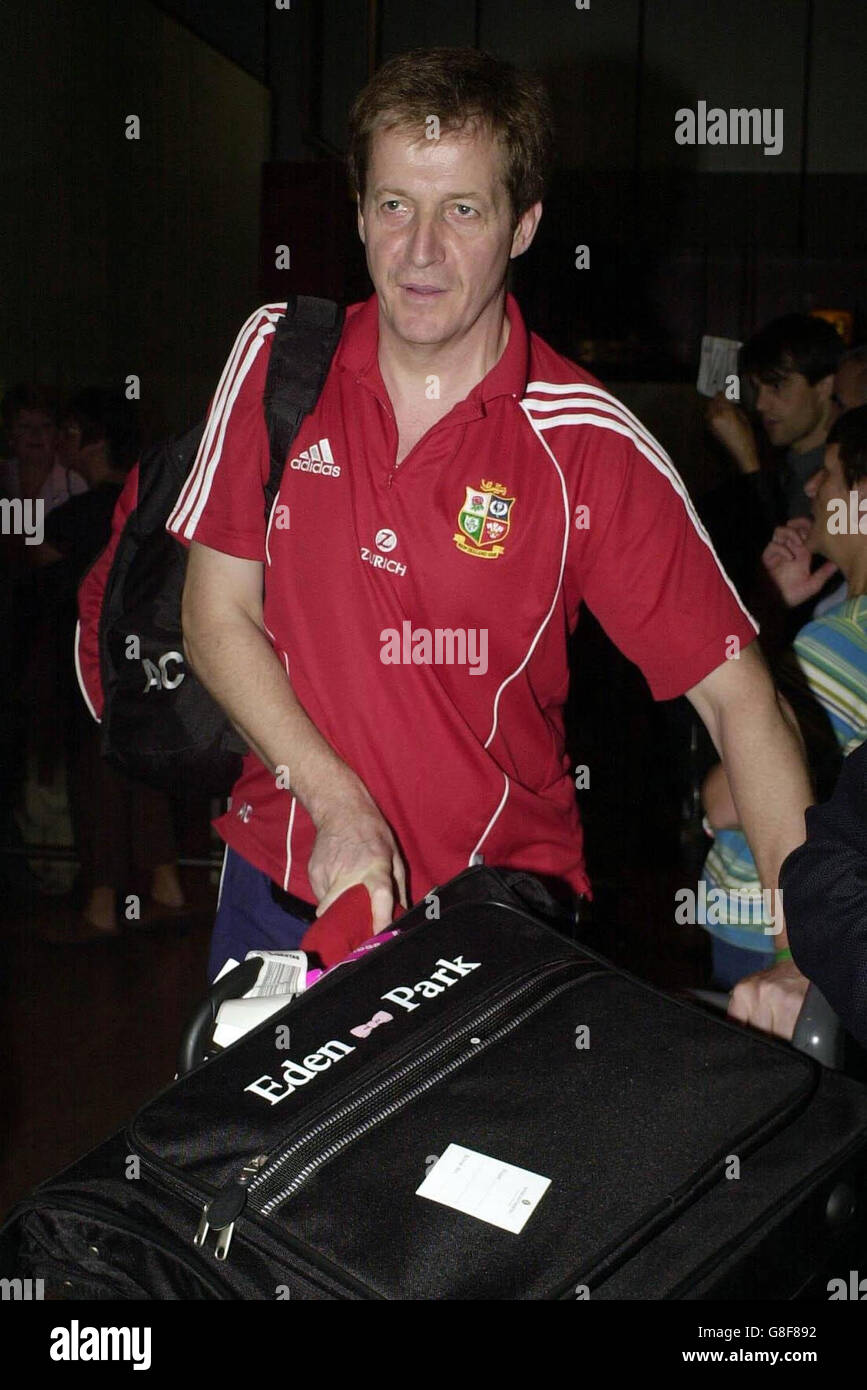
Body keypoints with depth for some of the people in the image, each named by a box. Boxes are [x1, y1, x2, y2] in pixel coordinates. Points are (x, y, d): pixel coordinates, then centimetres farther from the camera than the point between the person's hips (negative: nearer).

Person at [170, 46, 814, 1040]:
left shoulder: (590, 446, -15)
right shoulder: (277, 356, -6)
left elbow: (735, 693, -14)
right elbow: (217, 614, -2)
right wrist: (337, 803, -14)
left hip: (499, 909, -2)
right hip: (282, 881, 3)